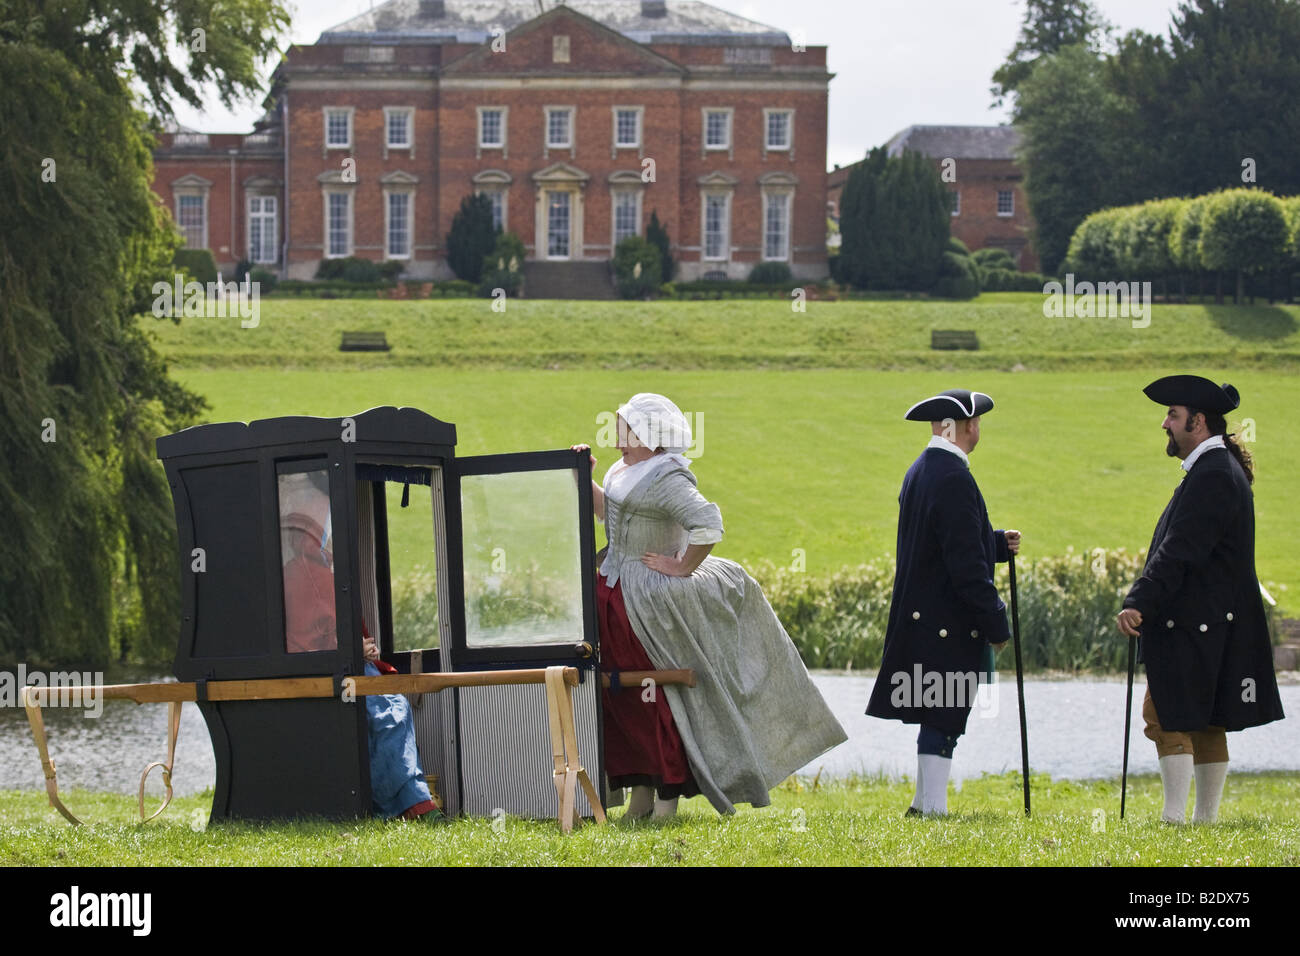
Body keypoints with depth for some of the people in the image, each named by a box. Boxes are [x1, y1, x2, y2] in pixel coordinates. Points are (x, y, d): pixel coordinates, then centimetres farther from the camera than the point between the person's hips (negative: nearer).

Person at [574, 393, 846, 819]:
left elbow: (708, 526, -32)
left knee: (657, 695, -1)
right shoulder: (624, 471, 10)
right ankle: (642, 792, 18)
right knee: (621, 695, 10)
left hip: (646, 597, -10)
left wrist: (682, 568, -23)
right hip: (613, 591, 10)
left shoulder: (665, 479, -20)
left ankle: (668, 795, 7)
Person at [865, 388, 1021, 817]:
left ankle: (926, 803, 21)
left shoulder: (920, 472, 12)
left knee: (939, 717, 16)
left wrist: (998, 543, 13)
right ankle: (932, 806, -3)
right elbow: (966, 564, -21)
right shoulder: (952, 478, -20)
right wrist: (995, 623, -16)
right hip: (950, 622, -10)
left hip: (921, 618, 10)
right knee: (944, 717, -5)